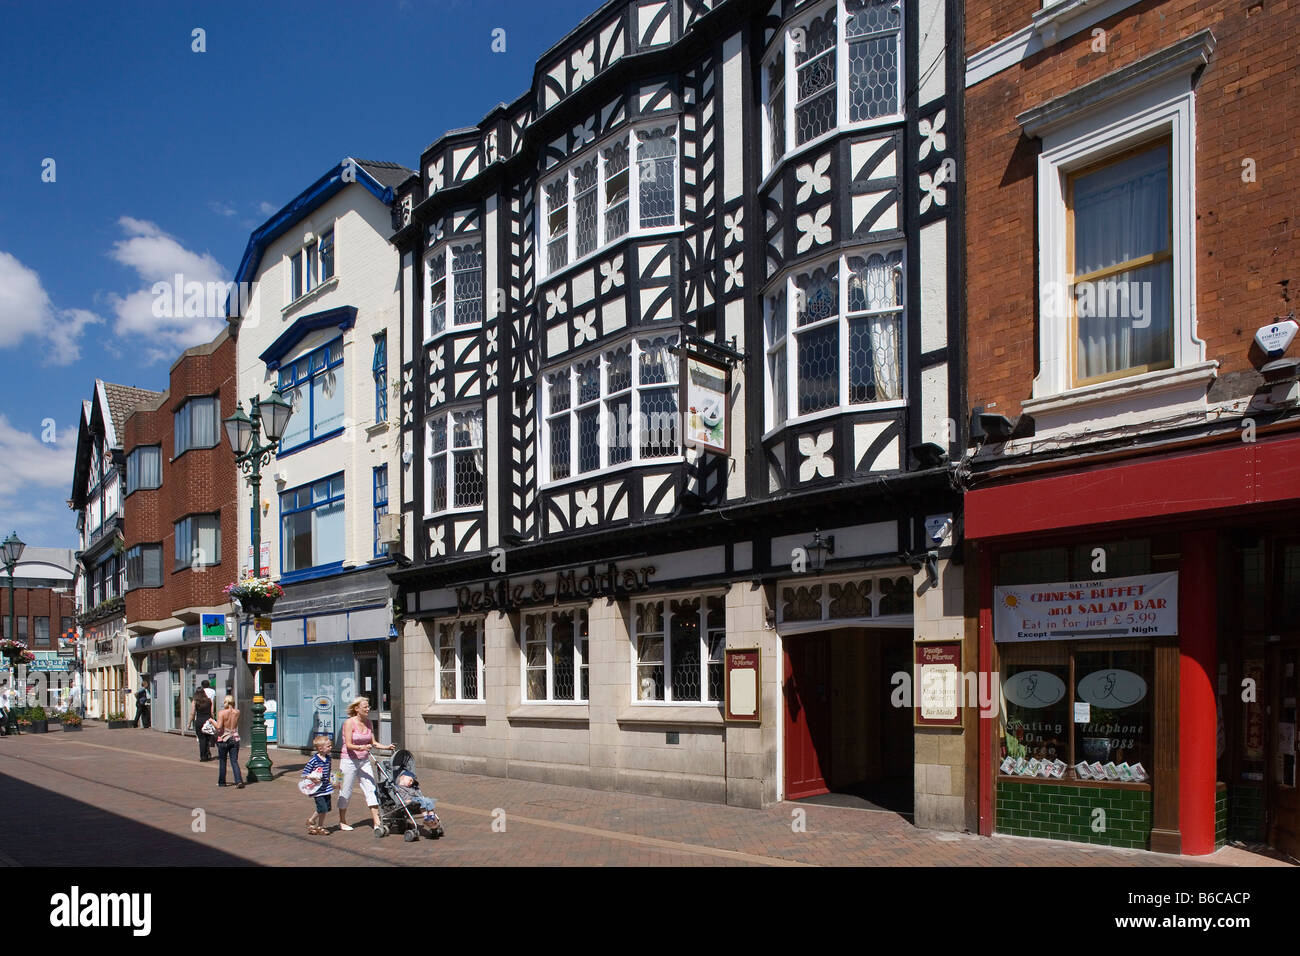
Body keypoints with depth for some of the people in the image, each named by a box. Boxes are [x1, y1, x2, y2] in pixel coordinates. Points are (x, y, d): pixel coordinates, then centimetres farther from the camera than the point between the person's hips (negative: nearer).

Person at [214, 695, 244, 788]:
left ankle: (222, 782, 22)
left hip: (223, 739, -2)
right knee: (234, 761, 3)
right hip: (235, 739, 2)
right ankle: (239, 780, -13)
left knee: (222, 761, 13)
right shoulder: (237, 713, 1)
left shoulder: (222, 713, -11)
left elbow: (219, 727, -18)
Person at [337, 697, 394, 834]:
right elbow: (348, 745, -18)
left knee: (371, 789, -4)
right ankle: (342, 821, 26)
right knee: (346, 792, 6)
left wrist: (386, 747, -8)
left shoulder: (368, 722, 6)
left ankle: (376, 823, -5)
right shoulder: (349, 722, -11)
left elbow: (373, 743, 8)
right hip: (350, 760, -5)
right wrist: (361, 748, -35)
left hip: (364, 761, 5)